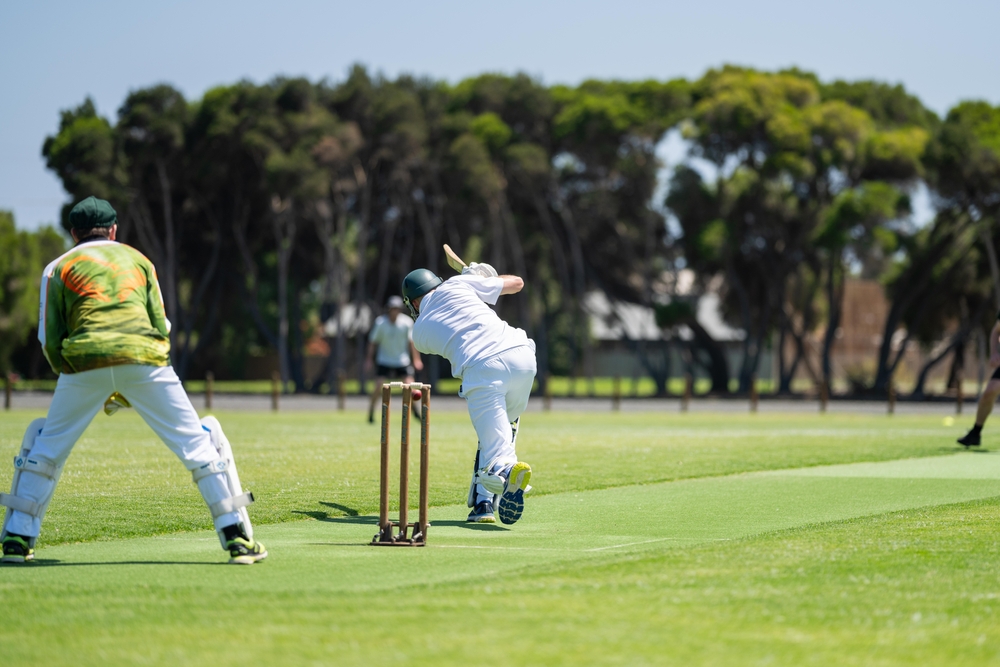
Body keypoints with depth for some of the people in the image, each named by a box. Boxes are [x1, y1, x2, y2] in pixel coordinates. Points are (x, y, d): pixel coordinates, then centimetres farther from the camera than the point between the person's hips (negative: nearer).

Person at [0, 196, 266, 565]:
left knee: (45, 449, 18)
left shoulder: (59, 268, 19)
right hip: (144, 360, 0)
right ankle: (237, 538, -2)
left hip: (84, 361, 0)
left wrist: (82, 384, 21)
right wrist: (132, 390, 22)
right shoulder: (138, 259, 24)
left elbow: (50, 341, 11)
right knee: (198, 445, 5)